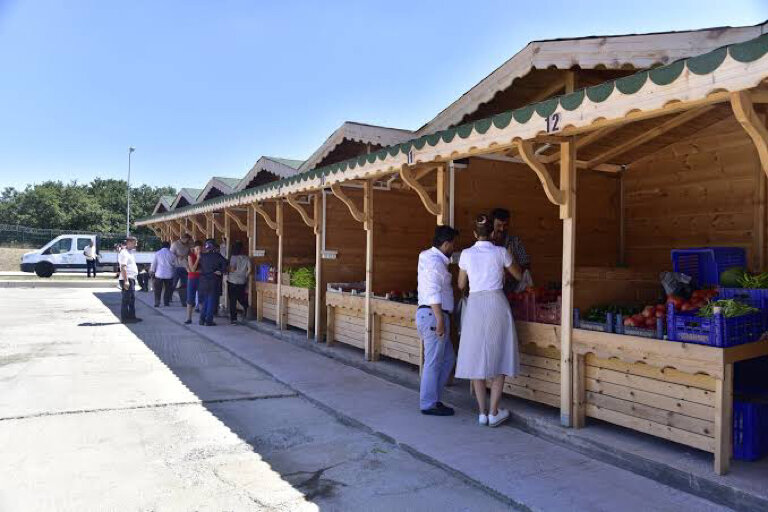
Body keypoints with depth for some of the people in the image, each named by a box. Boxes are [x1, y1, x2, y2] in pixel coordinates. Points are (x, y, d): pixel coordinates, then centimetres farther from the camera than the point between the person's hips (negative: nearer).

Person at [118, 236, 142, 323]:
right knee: (125, 300, -5)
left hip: (131, 279, 10)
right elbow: (123, 267, -20)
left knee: (132, 299, 14)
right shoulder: (124, 253, -13)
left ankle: (132, 316, 21)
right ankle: (125, 318, -1)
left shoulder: (129, 252, 18)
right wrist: (126, 281, -25)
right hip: (127, 279, -10)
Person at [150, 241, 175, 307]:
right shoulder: (171, 254, 0)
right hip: (169, 275, 0)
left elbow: (153, 264, 4)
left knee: (158, 290, 7)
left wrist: (152, 272, 15)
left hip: (159, 274, 0)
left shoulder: (157, 253, 1)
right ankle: (166, 302, 9)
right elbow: (174, 264, 5)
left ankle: (157, 303, 1)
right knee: (168, 289, 10)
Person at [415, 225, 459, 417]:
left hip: (428, 314, 11)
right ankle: (429, 404, 6)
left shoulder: (429, 256, 16)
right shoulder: (435, 261, -14)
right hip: (433, 315, -11)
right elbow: (433, 292, -22)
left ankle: (432, 398, 22)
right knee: (433, 362, -3)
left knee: (448, 359, 16)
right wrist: (440, 319, -23)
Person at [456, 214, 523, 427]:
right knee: (498, 359, 7)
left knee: (476, 359, 9)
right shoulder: (501, 252, 2)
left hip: (475, 305, 1)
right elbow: (518, 275, 17)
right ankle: (494, 413, 10)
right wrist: (510, 258, 34)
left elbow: (461, 285, 15)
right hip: (497, 303, -1)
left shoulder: (466, 254, 5)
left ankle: (482, 413, 14)